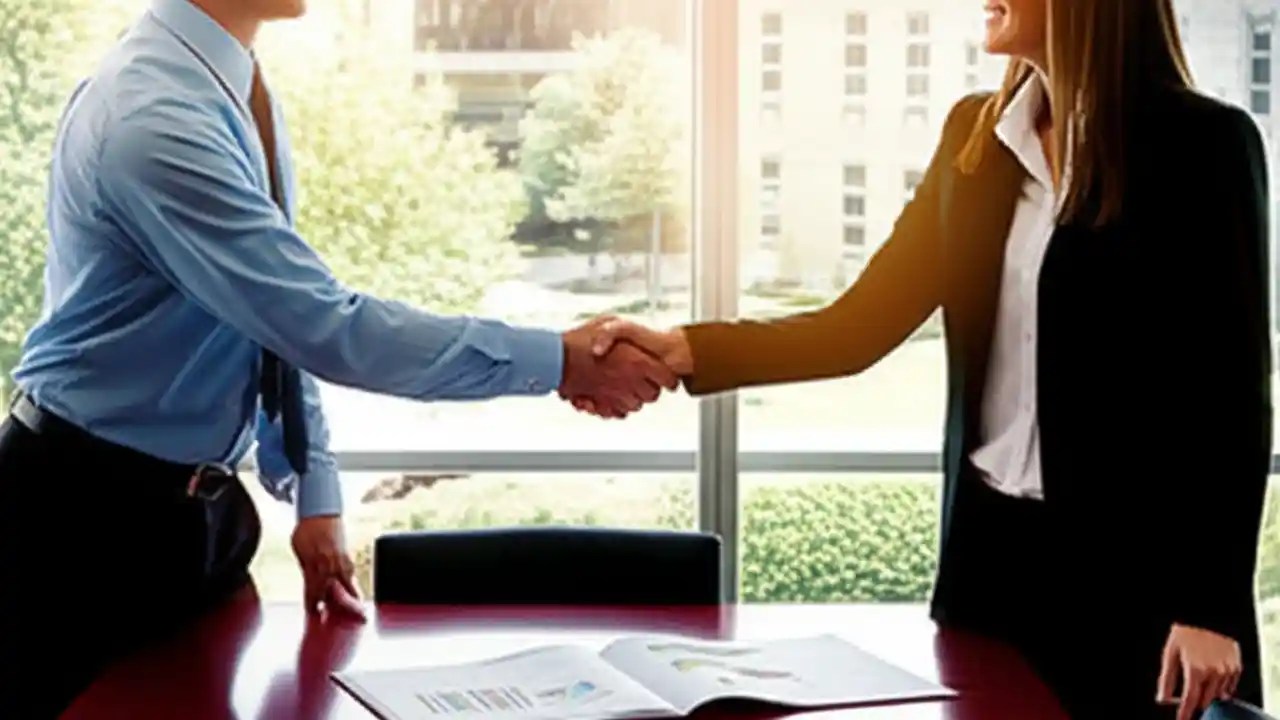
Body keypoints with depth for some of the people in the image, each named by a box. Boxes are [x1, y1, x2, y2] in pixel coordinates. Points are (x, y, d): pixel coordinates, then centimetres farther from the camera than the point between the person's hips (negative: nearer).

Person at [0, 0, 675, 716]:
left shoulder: (241, 90, 2)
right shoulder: (153, 116, -27)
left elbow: (284, 319, 10)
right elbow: (328, 327, -28)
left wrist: (315, 495, 10)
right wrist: (557, 361, -23)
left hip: (196, 501, 8)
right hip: (88, 514, -8)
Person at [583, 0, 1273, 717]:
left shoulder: (1201, 143, -10)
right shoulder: (978, 137, 6)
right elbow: (862, 322, 3)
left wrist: (1210, 605, -13)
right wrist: (685, 351, -10)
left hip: (1131, 560, -5)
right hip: (993, 543, 5)